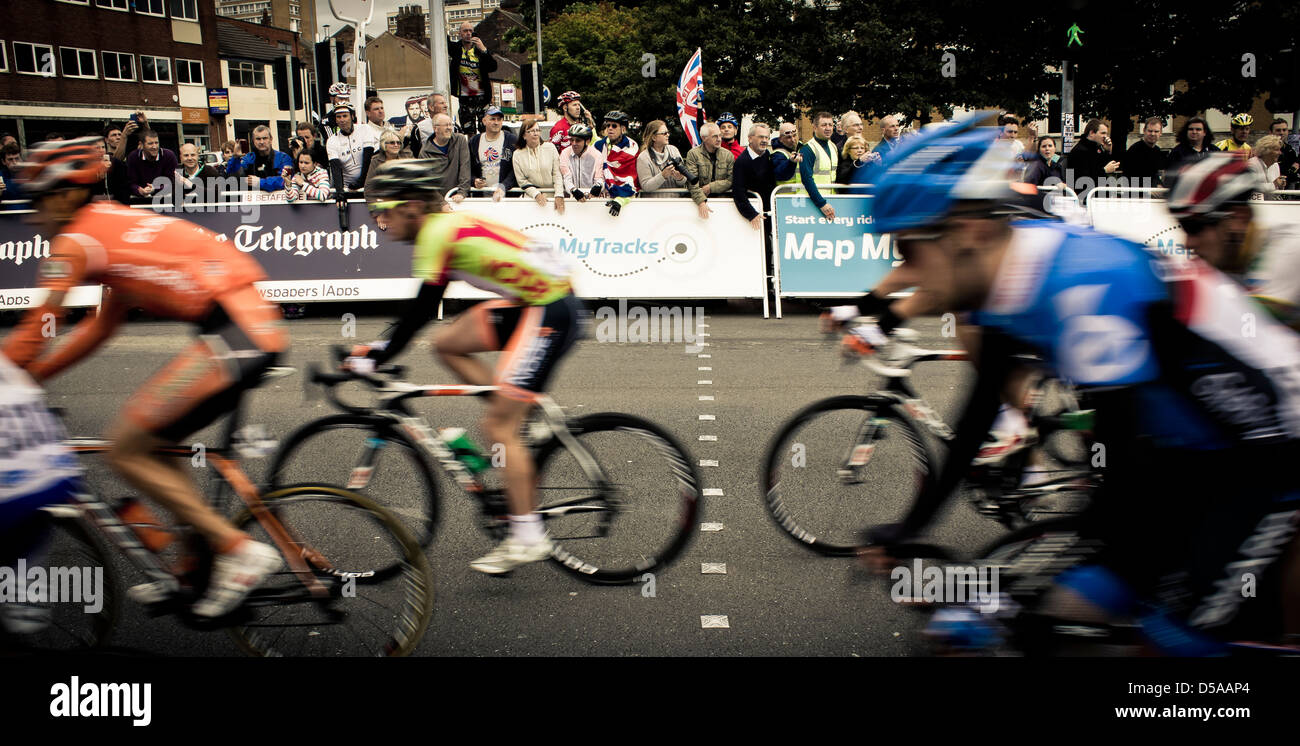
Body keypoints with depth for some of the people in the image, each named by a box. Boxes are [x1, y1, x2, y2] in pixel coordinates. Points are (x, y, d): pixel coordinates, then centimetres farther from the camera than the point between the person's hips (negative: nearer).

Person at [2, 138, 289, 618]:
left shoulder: (76, 241, -2)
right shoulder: (118, 225, 26)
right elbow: (101, 327, 31)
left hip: (233, 335, -10)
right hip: (256, 327, 10)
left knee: (125, 449, -3)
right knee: (149, 445, 19)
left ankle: (239, 550, -4)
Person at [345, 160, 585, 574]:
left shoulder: (440, 231, -14)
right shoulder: (445, 225, 15)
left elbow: (421, 310, -16)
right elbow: (424, 309, 20)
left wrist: (375, 359, -9)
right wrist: (379, 347, 20)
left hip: (551, 311, -10)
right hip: (528, 302, 10)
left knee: (498, 427, -7)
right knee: (446, 343, 11)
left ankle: (528, 536, 1)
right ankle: (516, 421, 14)